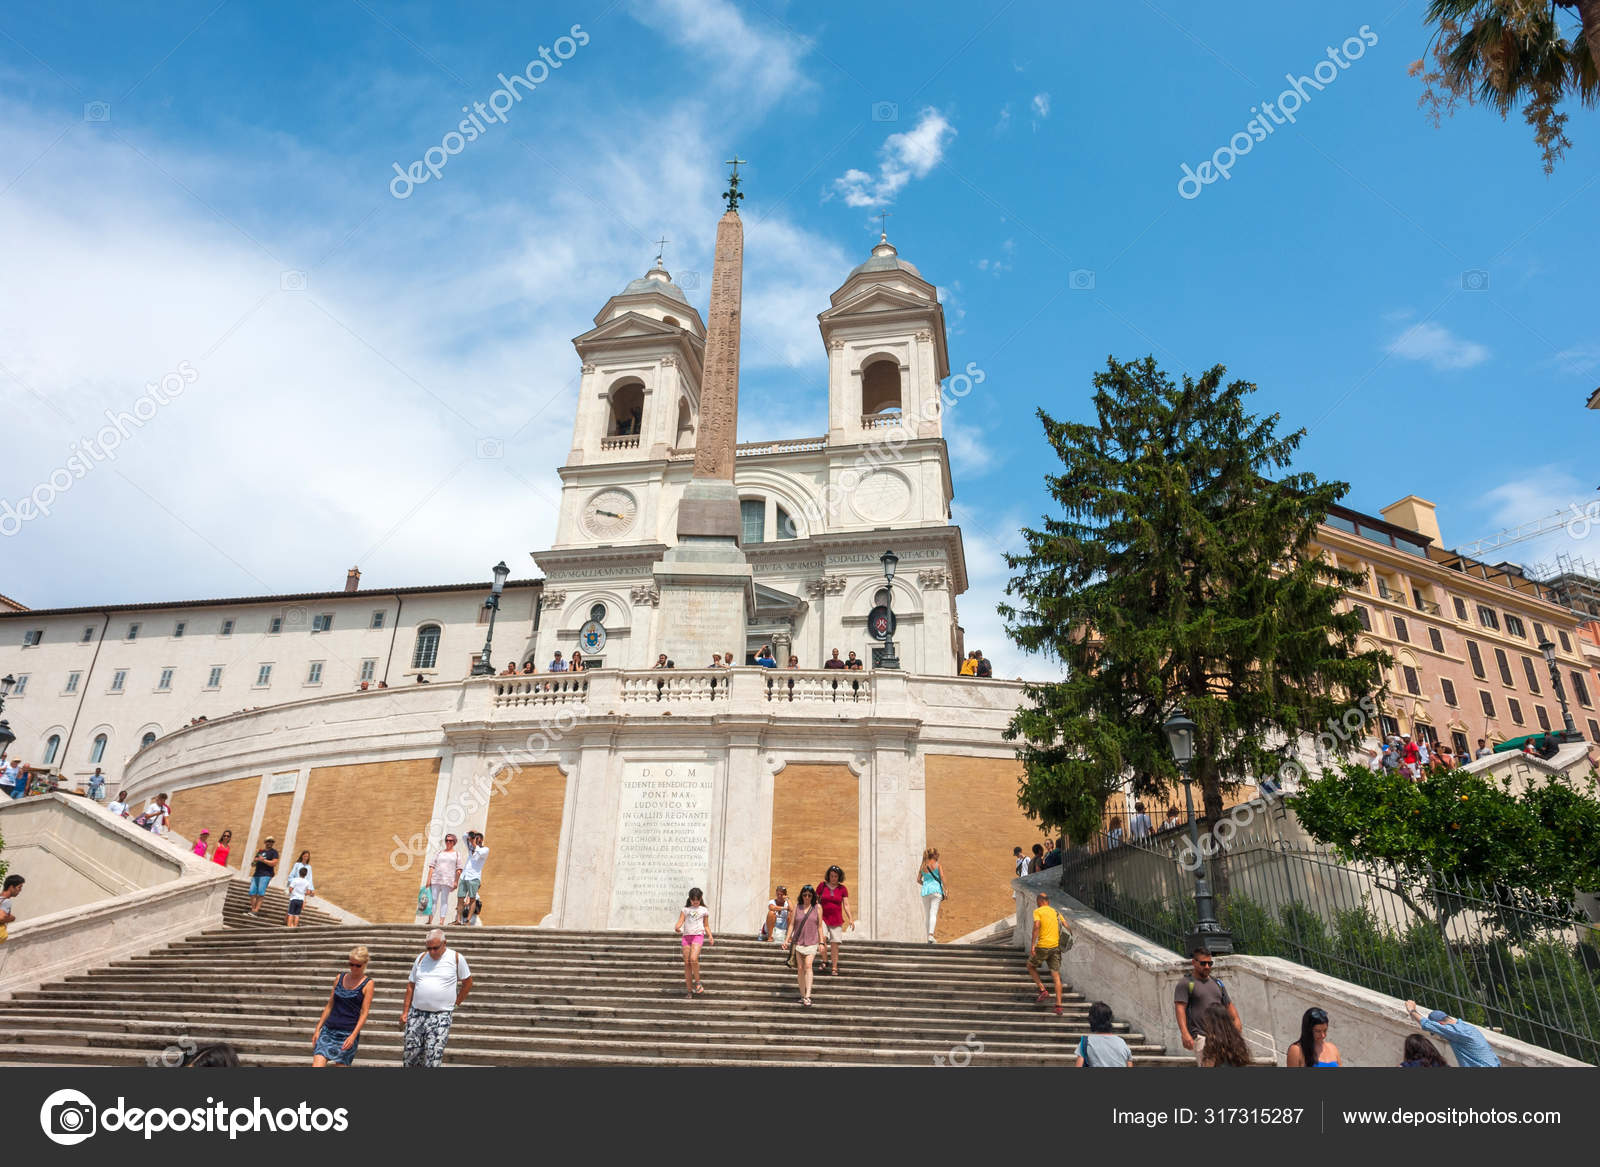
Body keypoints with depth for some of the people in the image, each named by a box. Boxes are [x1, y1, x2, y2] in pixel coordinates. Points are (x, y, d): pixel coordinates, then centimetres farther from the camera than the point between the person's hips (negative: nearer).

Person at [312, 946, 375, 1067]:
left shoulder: (368, 984, -3)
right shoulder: (339, 978, 9)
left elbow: (364, 1013, -7)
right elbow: (329, 1005, 14)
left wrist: (353, 1036, -17)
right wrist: (318, 1028, 9)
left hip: (348, 1033, -3)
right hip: (328, 1029, 3)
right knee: (316, 1065, -12)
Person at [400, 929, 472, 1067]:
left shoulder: (456, 958, -3)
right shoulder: (421, 958, 7)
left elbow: (468, 983, 7)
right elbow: (411, 986, 12)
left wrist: (456, 1003, 6)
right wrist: (405, 1012, 8)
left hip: (441, 1016, -4)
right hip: (416, 1013, 4)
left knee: (432, 1060, -9)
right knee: (410, 1055, 5)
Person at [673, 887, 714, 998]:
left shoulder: (704, 910, 12)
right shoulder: (686, 910, 13)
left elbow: (706, 925, 17)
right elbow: (680, 922, 3)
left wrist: (710, 936, 1)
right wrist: (677, 928, -19)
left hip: (698, 935, -2)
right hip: (686, 935, 2)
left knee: (693, 959, -23)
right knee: (687, 963, 0)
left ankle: (697, 982, -5)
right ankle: (689, 989, 7)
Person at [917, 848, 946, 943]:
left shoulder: (922, 866, 13)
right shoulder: (937, 864, 1)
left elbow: (918, 880, 12)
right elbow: (942, 877, -5)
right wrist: (946, 890, 1)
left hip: (925, 891, 4)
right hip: (936, 890, -4)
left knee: (927, 915, 11)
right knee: (933, 913, -11)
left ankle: (929, 937, 13)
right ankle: (931, 934, -28)